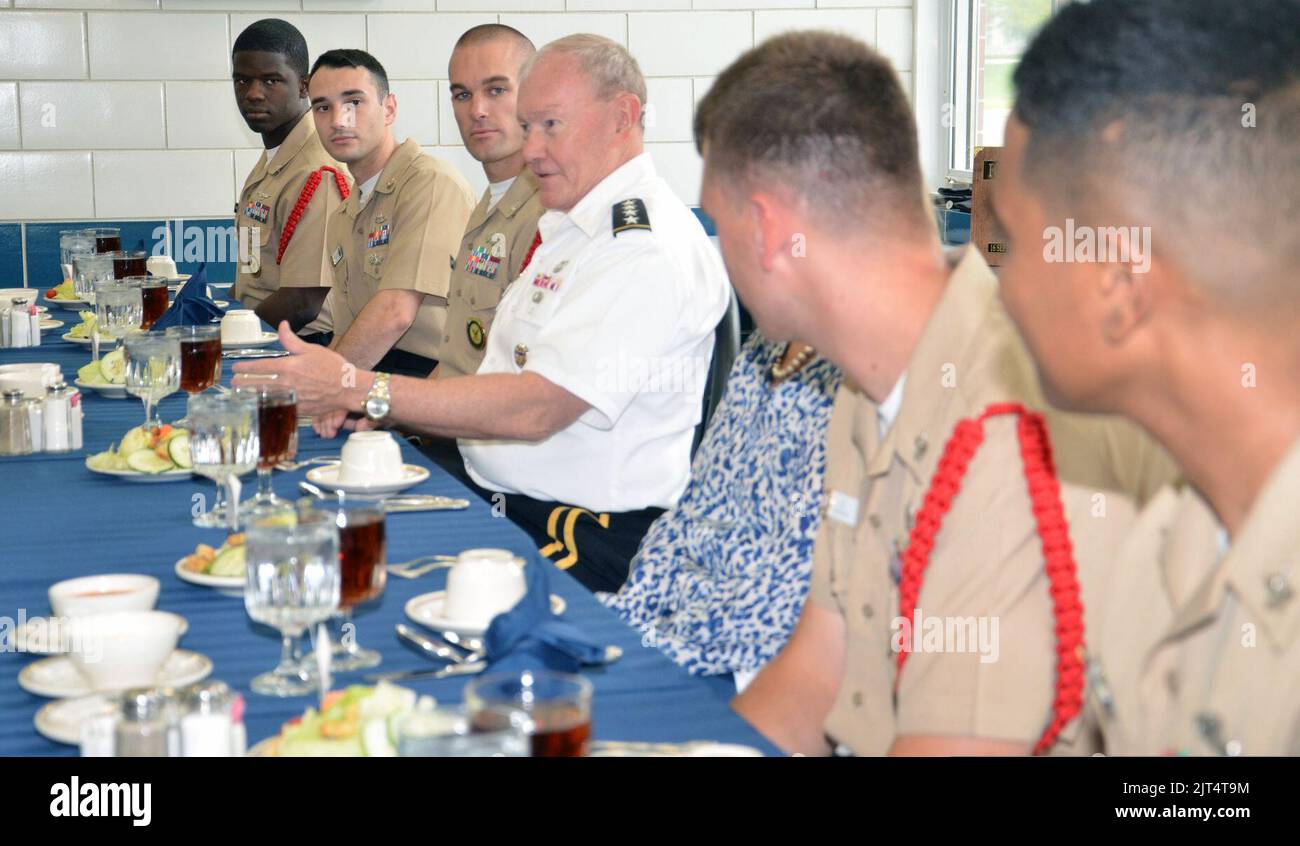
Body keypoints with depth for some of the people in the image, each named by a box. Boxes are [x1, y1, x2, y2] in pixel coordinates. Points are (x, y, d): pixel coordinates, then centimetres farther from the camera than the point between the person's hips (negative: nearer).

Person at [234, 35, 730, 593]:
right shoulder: (575, 228, 19)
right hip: (499, 505, 9)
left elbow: (535, 407, -24)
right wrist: (382, 413, 5)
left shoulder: (650, 248, -15)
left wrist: (358, 389, -24)